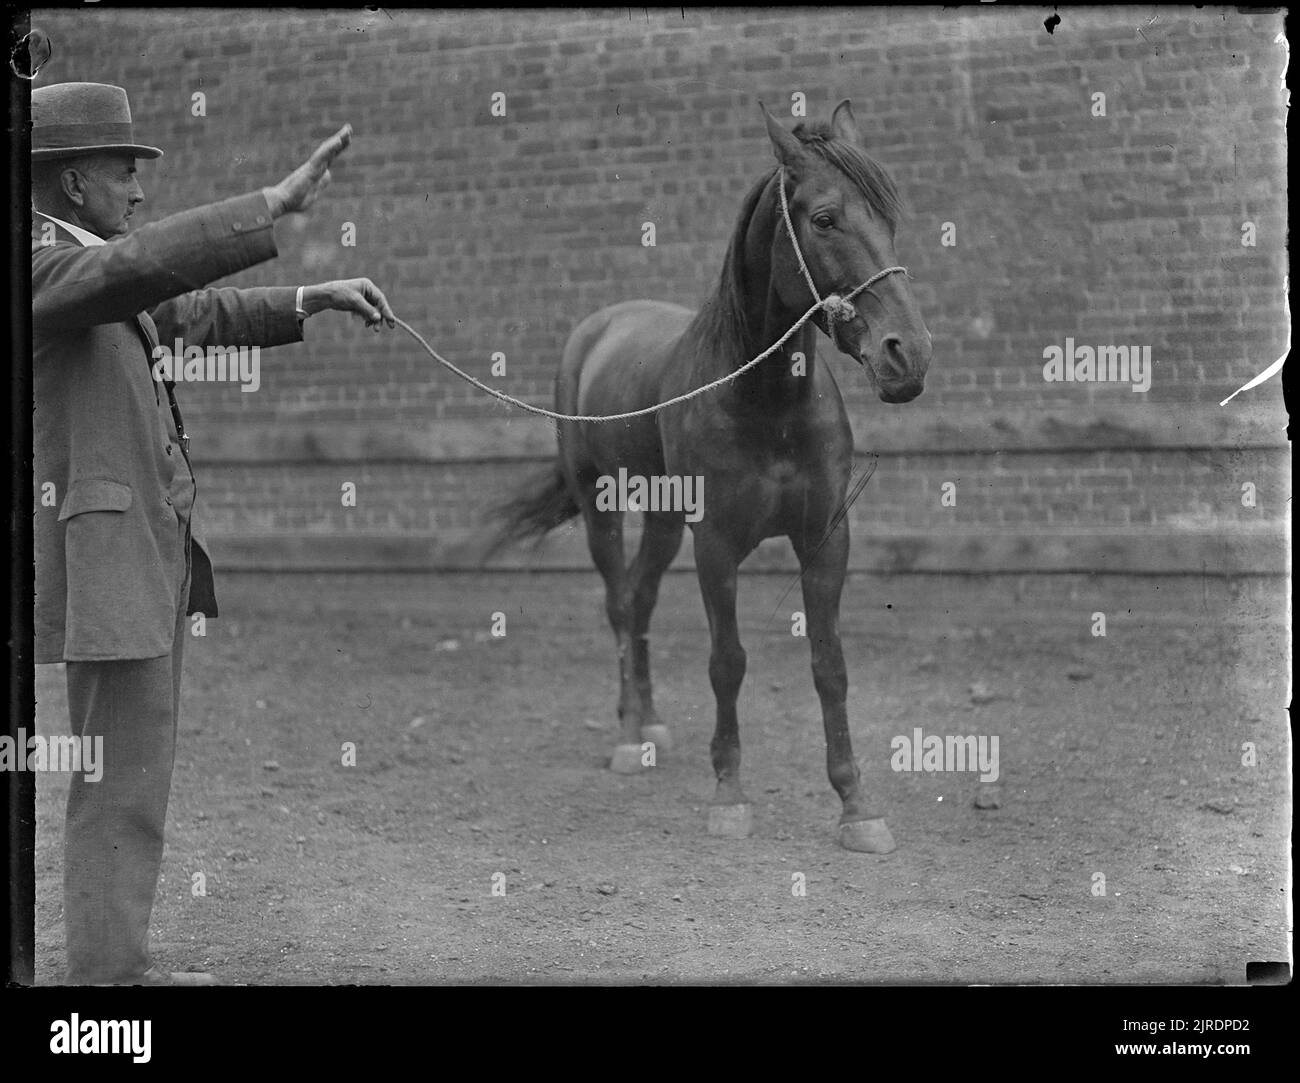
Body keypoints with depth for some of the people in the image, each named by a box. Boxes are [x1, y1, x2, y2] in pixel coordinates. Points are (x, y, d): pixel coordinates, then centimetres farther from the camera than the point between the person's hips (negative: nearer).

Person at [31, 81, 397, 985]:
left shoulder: (88, 268, 15)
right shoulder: (40, 266, -14)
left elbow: (189, 311, 25)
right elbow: (151, 261, -32)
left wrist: (309, 299, 15)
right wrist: (275, 206, -33)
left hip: (152, 550, 10)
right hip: (108, 559, -10)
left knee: (134, 768, 15)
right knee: (124, 782, -7)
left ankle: (114, 965, 23)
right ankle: (110, 973, -2)